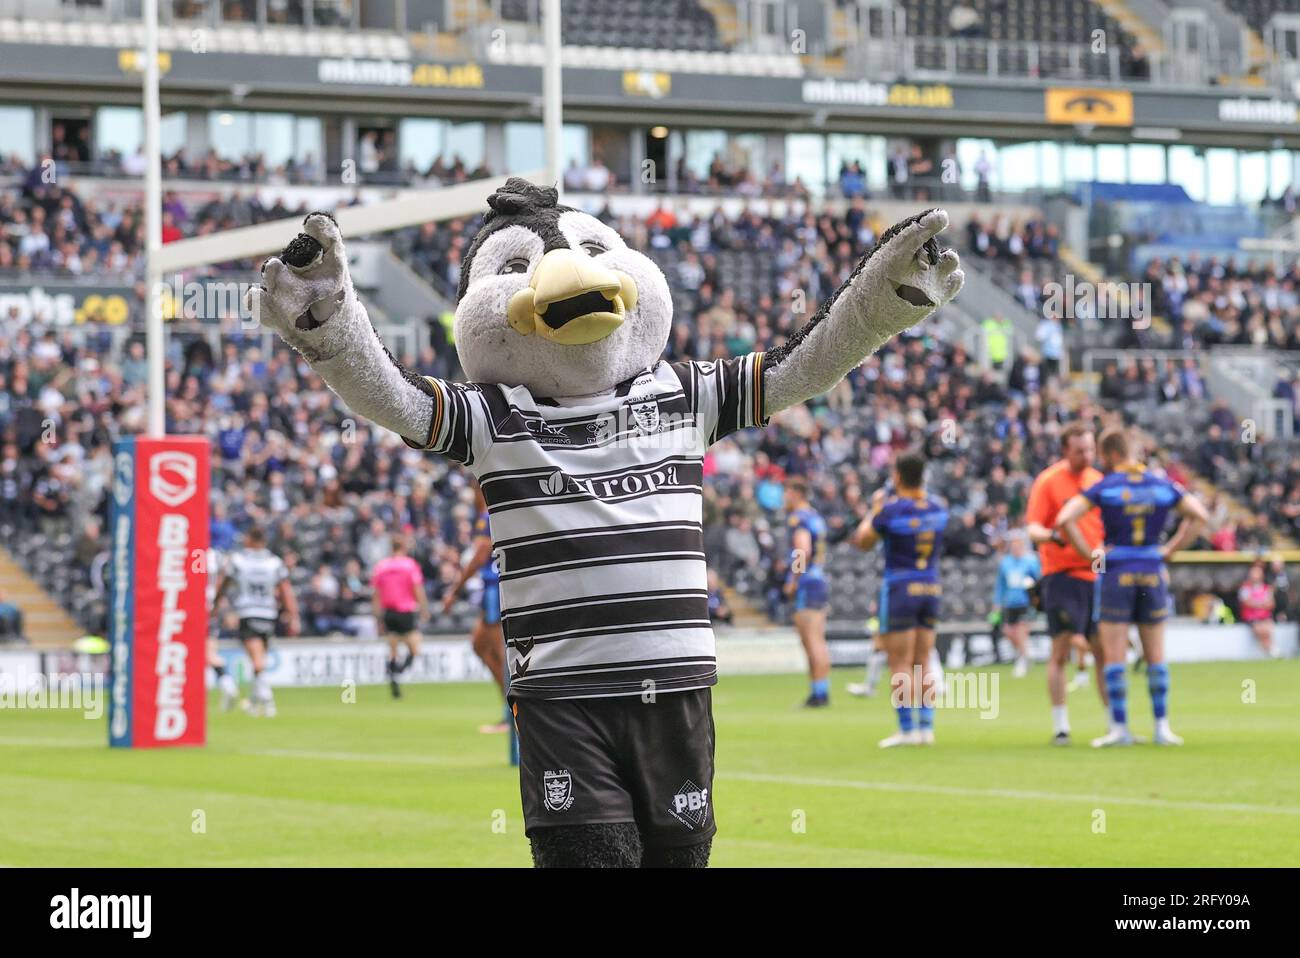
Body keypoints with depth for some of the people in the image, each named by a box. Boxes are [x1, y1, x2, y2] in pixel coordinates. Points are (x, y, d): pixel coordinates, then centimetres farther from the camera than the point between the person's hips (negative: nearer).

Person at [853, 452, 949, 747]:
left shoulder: (891, 509, -13)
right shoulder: (938, 508, 3)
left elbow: (863, 542, -1)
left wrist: (874, 510, 14)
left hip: (900, 588, -5)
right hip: (931, 588, 5)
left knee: (900, 664, -1)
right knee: (924, 664, 11)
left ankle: (907, 729, -4)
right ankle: (927, 728, 8)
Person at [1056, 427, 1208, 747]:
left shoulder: (1104, 487, -6)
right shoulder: (1161, 485, 4)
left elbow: (1065, 520, -15)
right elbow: (1199, 515, 9)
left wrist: (1089, 553, -7)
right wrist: (1170, 549, 8)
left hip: (1117, 573, -3)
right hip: (1152, 574, 3)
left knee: (1114, 656, 1)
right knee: (1155, 655, 9)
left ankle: (1119, 728, -1)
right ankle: (1162, 727, 7)